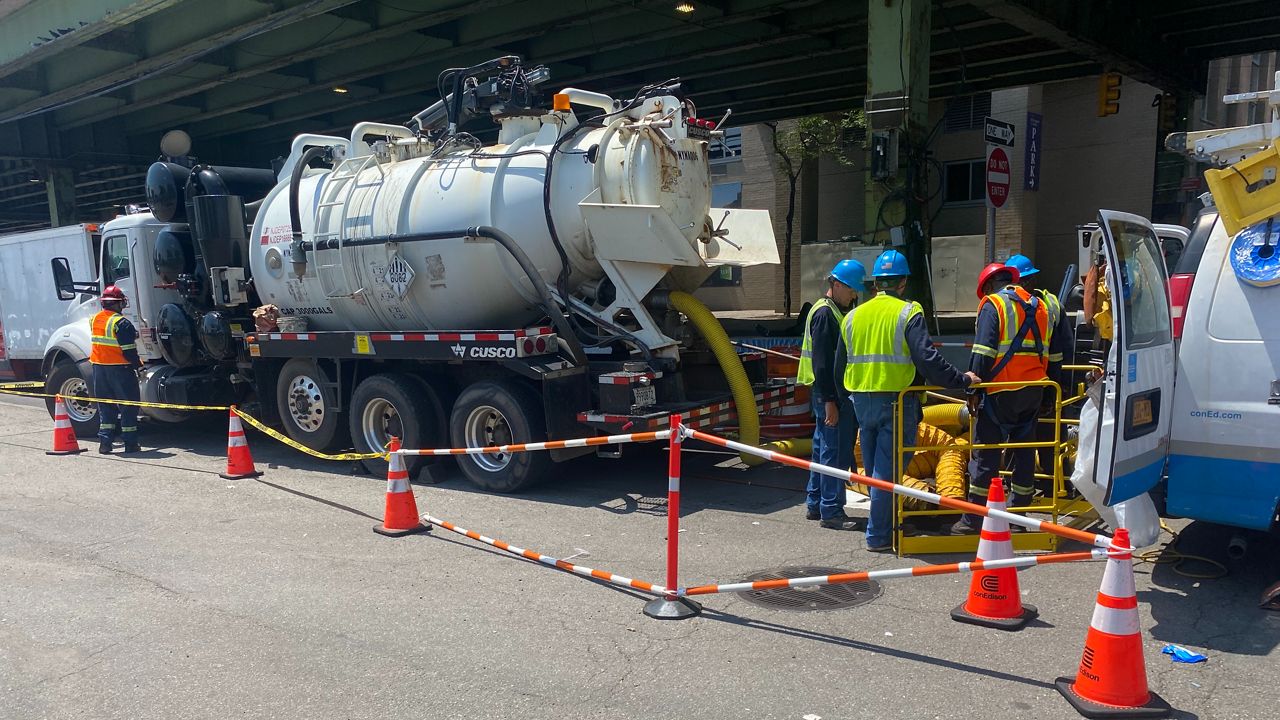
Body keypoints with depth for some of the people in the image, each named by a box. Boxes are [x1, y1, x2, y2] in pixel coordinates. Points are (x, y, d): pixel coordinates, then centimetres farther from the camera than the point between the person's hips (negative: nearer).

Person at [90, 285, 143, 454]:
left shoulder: (94, 320, 8)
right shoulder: (121, 323, -16)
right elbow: (128, 350, -17)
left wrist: (131, 335, 25)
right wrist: (139, 366, -6)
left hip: (99, 367, 7)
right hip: (119, 369, -7)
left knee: (106, 406, 13)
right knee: (128, 406, 2)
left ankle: (105, 442, 9)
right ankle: (130, 443, 4)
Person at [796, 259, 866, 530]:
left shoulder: (838, 312, 18)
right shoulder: (825, 313, -14)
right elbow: (822, 362, -21)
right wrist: (829, 401, -23)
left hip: (836, 392, 11)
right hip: (831, 394, -11)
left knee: (824, 448, 15)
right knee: (835, 452, -7)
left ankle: (816, 504, 23)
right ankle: (831, 511, -1)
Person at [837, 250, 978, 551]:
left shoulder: (853, 316, 10)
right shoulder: (908, 313, -8)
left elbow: (840, 366, 14)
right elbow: (928, 360, -18)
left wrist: (848, 398, 25)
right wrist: (961, 380, -8)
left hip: (862, 402, 6)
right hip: (895, 401, -6)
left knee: (874, 468, 17)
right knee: (888, 470, 1)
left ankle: (883, 526, 28)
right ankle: (878, 535, 6)